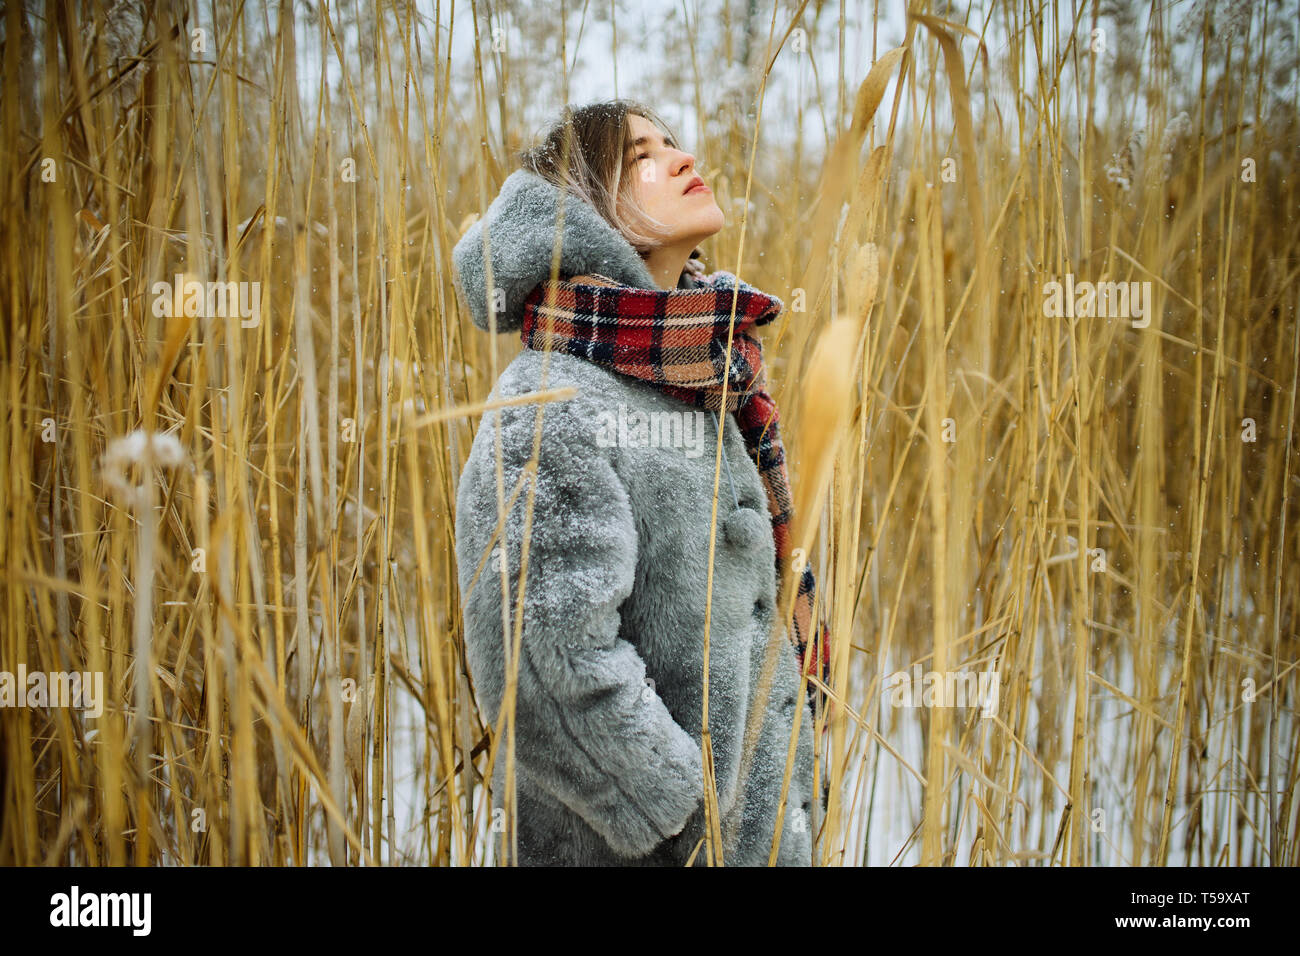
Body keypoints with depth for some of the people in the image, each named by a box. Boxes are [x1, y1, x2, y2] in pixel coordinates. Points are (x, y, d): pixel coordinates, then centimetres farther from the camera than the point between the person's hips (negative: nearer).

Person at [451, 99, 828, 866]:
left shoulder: (707, 390, 6)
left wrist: (788, 817, 12)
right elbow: (557, 669, -25)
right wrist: (713, 830, -20)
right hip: (627, 848, -7)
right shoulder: (550, 410, -19)